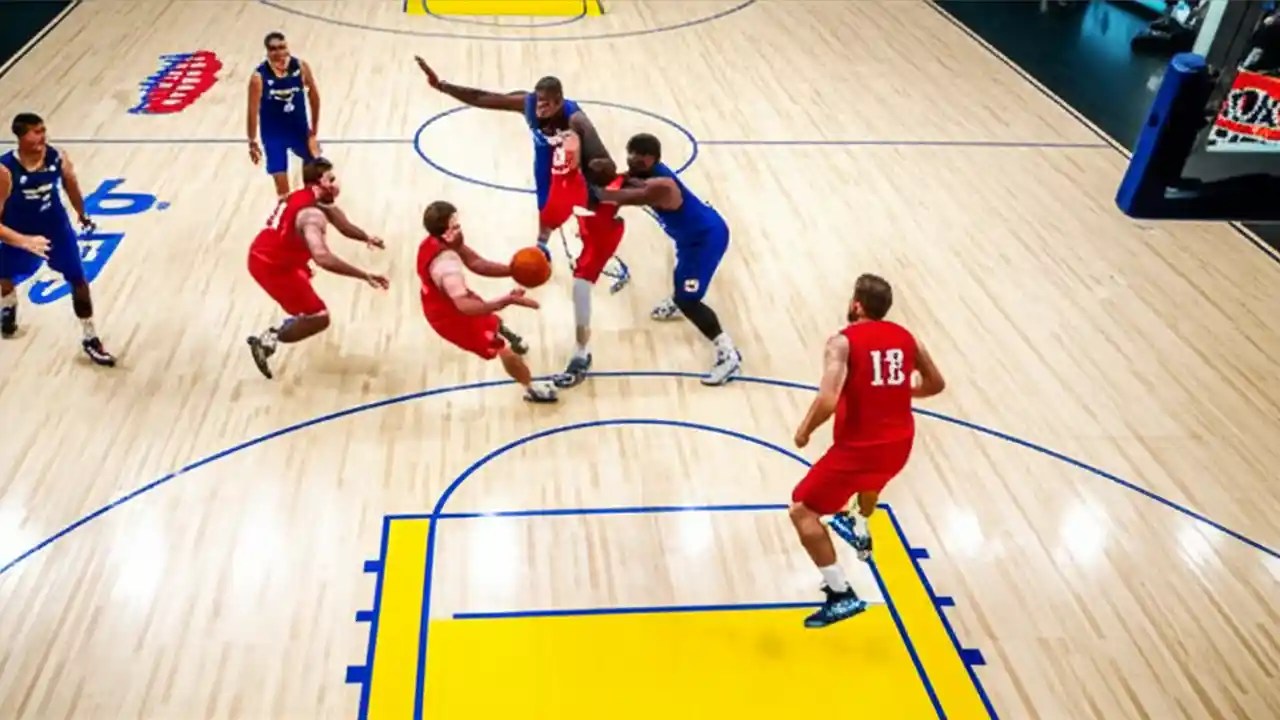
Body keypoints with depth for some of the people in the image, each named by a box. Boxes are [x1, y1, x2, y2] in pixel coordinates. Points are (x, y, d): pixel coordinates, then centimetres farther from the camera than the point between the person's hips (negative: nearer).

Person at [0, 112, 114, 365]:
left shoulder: (58, 158, -22)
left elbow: (71, 186, 2)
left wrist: (82, 215, 18)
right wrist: (24, 241, -43)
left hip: (56, 227, 1)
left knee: (79, 280, 0)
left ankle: (90, 339, 15)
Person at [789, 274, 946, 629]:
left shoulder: (843, 342, -14)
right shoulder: (906, 338, 4)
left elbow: (828, 400, -26)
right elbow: (936, 384, 17)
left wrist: (804, 430, -8)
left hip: (859, 447, -7)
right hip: (899, 443, 7)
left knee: (802, 511, 3)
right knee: (872, 475, 42)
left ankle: (841, 595, -1)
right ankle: (861, 532, 62)